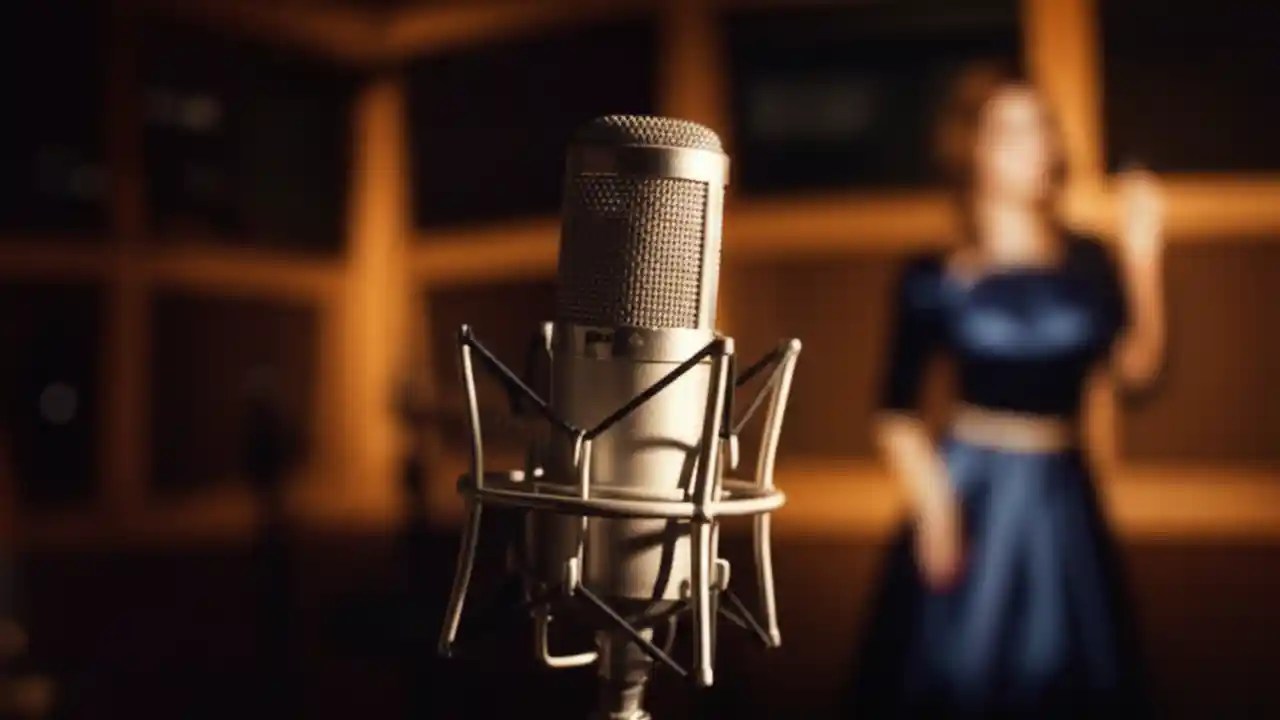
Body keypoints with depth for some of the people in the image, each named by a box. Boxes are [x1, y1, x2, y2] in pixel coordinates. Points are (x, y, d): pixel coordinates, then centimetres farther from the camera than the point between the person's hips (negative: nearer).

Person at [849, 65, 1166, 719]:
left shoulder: (1088, 264, 2)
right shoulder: (937, 281, -7)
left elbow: (1137, 367, -9)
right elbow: (897, 412, -5)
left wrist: (1142, 256, -11)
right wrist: (933, 505, -14)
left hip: (1061, 492, 4)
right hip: (973, 490, -3)